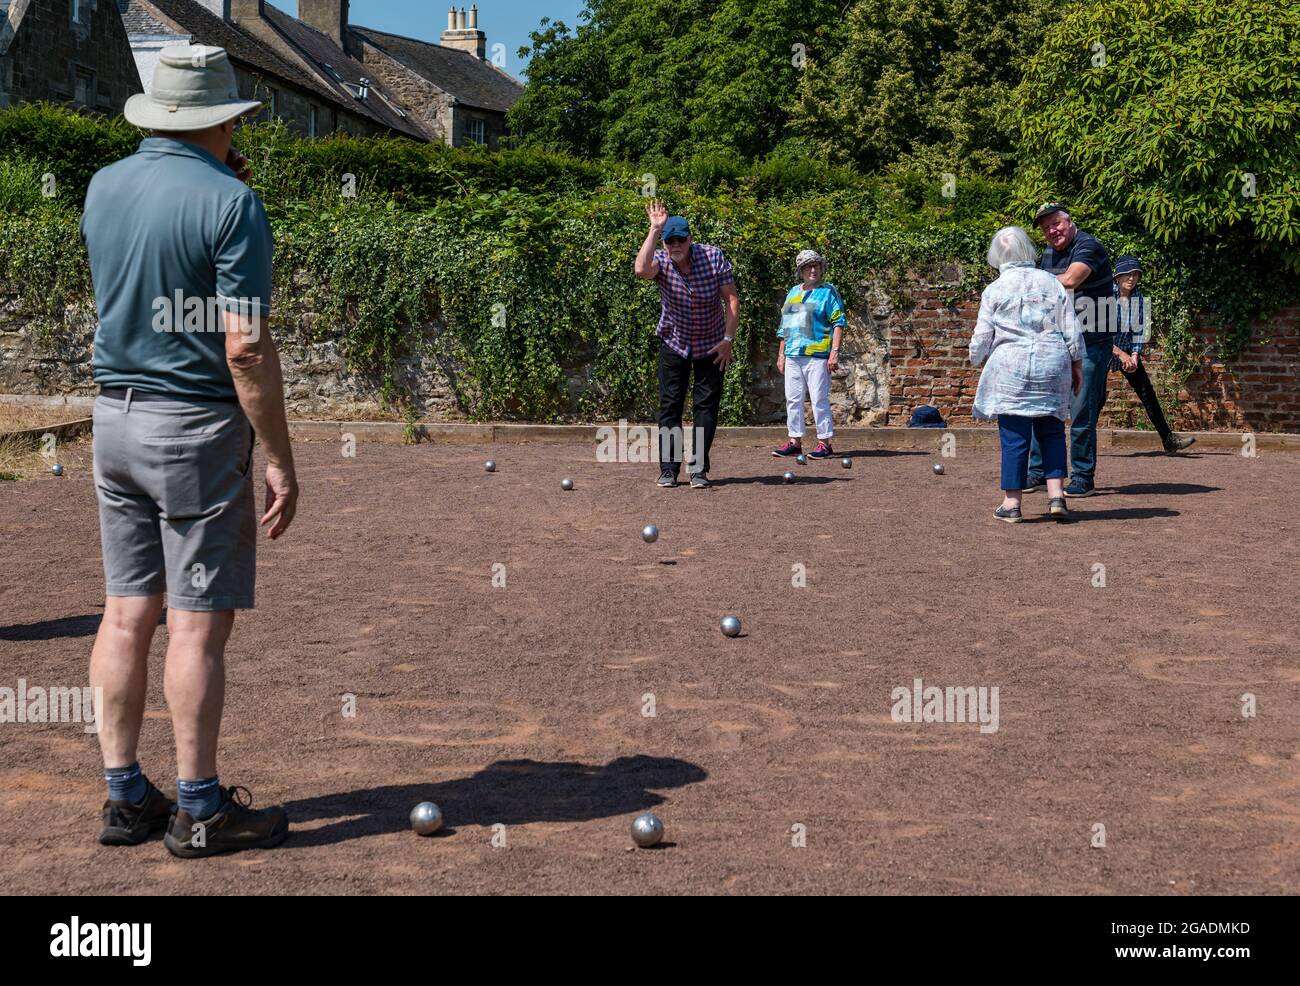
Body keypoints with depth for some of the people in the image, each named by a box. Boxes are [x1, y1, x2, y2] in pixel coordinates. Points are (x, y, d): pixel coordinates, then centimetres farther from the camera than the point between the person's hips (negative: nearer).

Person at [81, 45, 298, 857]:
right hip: (197, 425, -7)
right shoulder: (231, 203, -13)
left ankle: (126, 797, 17)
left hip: (115, 419, 7)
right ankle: (200, 810, 8)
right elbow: (245, 346, -18)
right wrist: (280, 458, -13)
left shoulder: (104, 188, 7)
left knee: (126, 614, 10)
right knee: (200, 624, 0)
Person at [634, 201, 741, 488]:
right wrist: (655, 230, -39)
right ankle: (668, 469, 4)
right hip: (674, 343, 1)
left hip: (711, 345, 0)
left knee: (706, 406, -1)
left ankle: (699, 470, 3)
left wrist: (728, 339, -16)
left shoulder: (714, 258, -17)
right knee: (670, 405, -1)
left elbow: (731, 300, -11)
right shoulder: (660, 261, -17)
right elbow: (641, 270, -42)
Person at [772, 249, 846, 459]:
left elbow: (839, 322, -5)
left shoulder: (828, 292, 1)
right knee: (793, 399, 7)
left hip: (817, 355, -6)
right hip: (793, 355, 6)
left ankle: (825, 442, -3)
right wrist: (781, 354, 18)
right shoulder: (792, 293, 19)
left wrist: (835, 351, -14)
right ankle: (795, 441, 13)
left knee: (819, 399, -7)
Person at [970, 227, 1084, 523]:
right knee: (1051, 432, 13)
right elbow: (1072, 332, 6)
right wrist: (1077, 366, 16)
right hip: (1053, 368, 2)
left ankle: (1011, 503, 4)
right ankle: (1056, 496, 5)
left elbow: (982, 338, 2)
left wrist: (978, 361, 22)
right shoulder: (1051, 283, 7)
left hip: (1010, 370, -2)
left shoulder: (994, 290, 0)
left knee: (1014, 436, 1)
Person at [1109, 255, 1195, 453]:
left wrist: (1134, 355, -8)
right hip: (1103, 348, -5)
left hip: (1128, 351, 5)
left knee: (1147, 393, 3)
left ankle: (1168, 440, 7)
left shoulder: (1139, 298, 0)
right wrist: (1120, 354, -19)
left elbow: (1140, 329, 6)